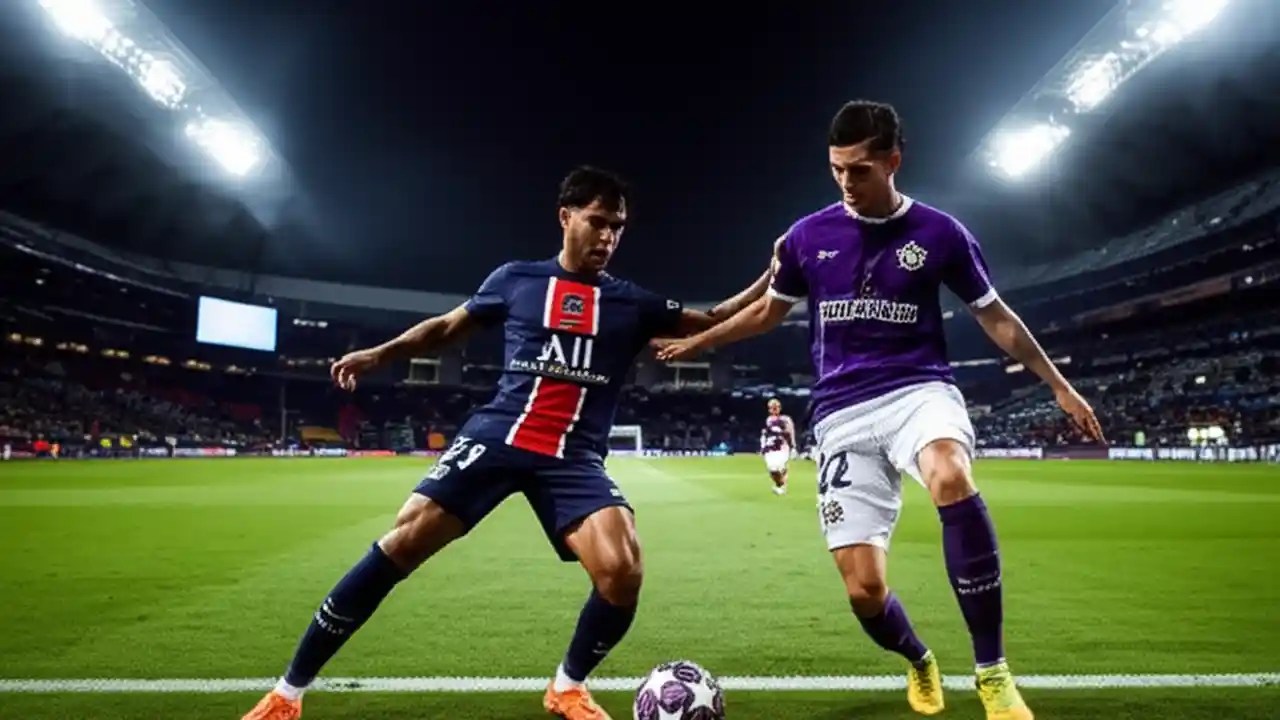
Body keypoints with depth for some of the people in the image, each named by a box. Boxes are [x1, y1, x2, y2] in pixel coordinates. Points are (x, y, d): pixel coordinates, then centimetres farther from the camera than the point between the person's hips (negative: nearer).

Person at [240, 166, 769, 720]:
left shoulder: (632, 303, 11)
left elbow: (714, 322, 15)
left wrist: (770, 278, 4)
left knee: (623, 572, -20)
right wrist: (379, 354, 10)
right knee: (404, 542, -12)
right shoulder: (516, 279, 9)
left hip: (574, 458, 1)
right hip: (496, 437, -1)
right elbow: (448, 326, 20)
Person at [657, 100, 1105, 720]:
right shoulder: (808, 236, 4)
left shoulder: (939, 232, 1)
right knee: (862, 588, -5)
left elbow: (996, 318, 12)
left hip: (919, 390, -1)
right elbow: (767, 311, 20)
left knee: (951, 478, -39)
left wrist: (1059, 385, 12)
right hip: (842, 414, 2)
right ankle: (918, 662, 33)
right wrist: (696, 342, 22)